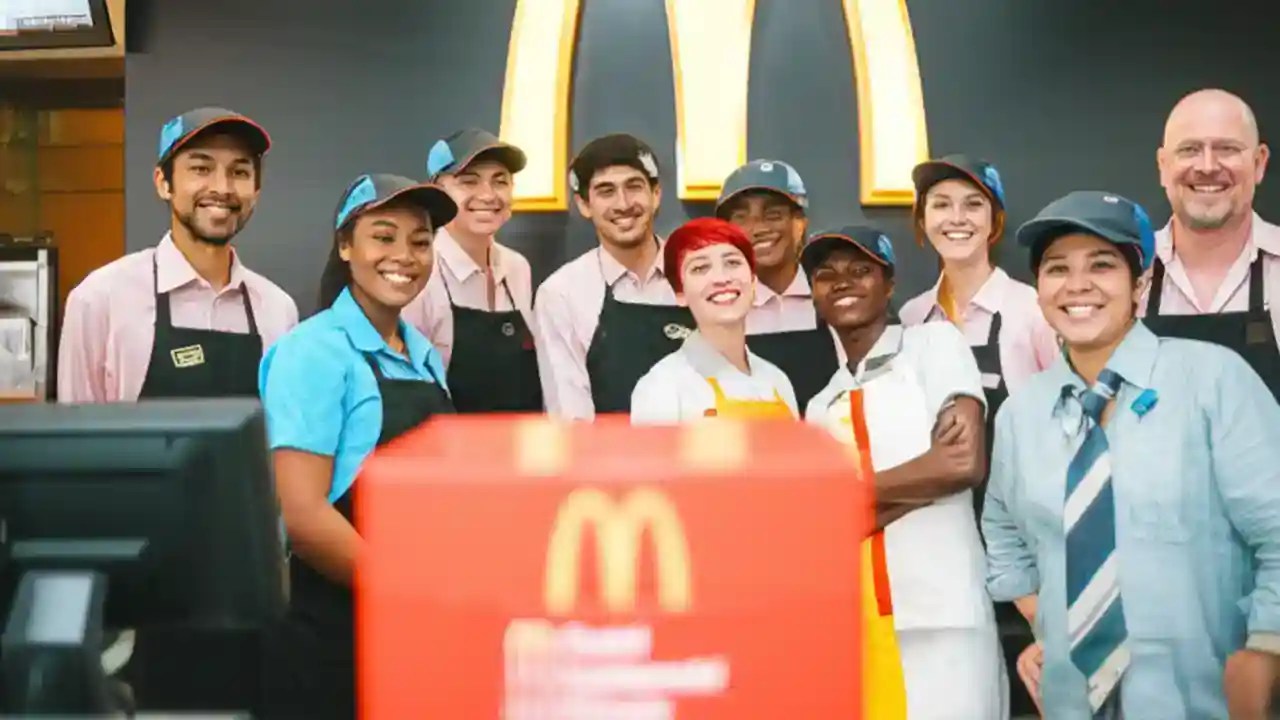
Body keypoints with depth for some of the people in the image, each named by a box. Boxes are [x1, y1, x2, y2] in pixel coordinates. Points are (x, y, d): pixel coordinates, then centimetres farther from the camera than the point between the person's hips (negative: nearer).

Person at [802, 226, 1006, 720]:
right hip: (851, 628, 4)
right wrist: (922, 471, -8)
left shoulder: (934, 342, 4)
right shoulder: (820, 406, 16)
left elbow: (967, 465, -9)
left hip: (942, 621, -4)